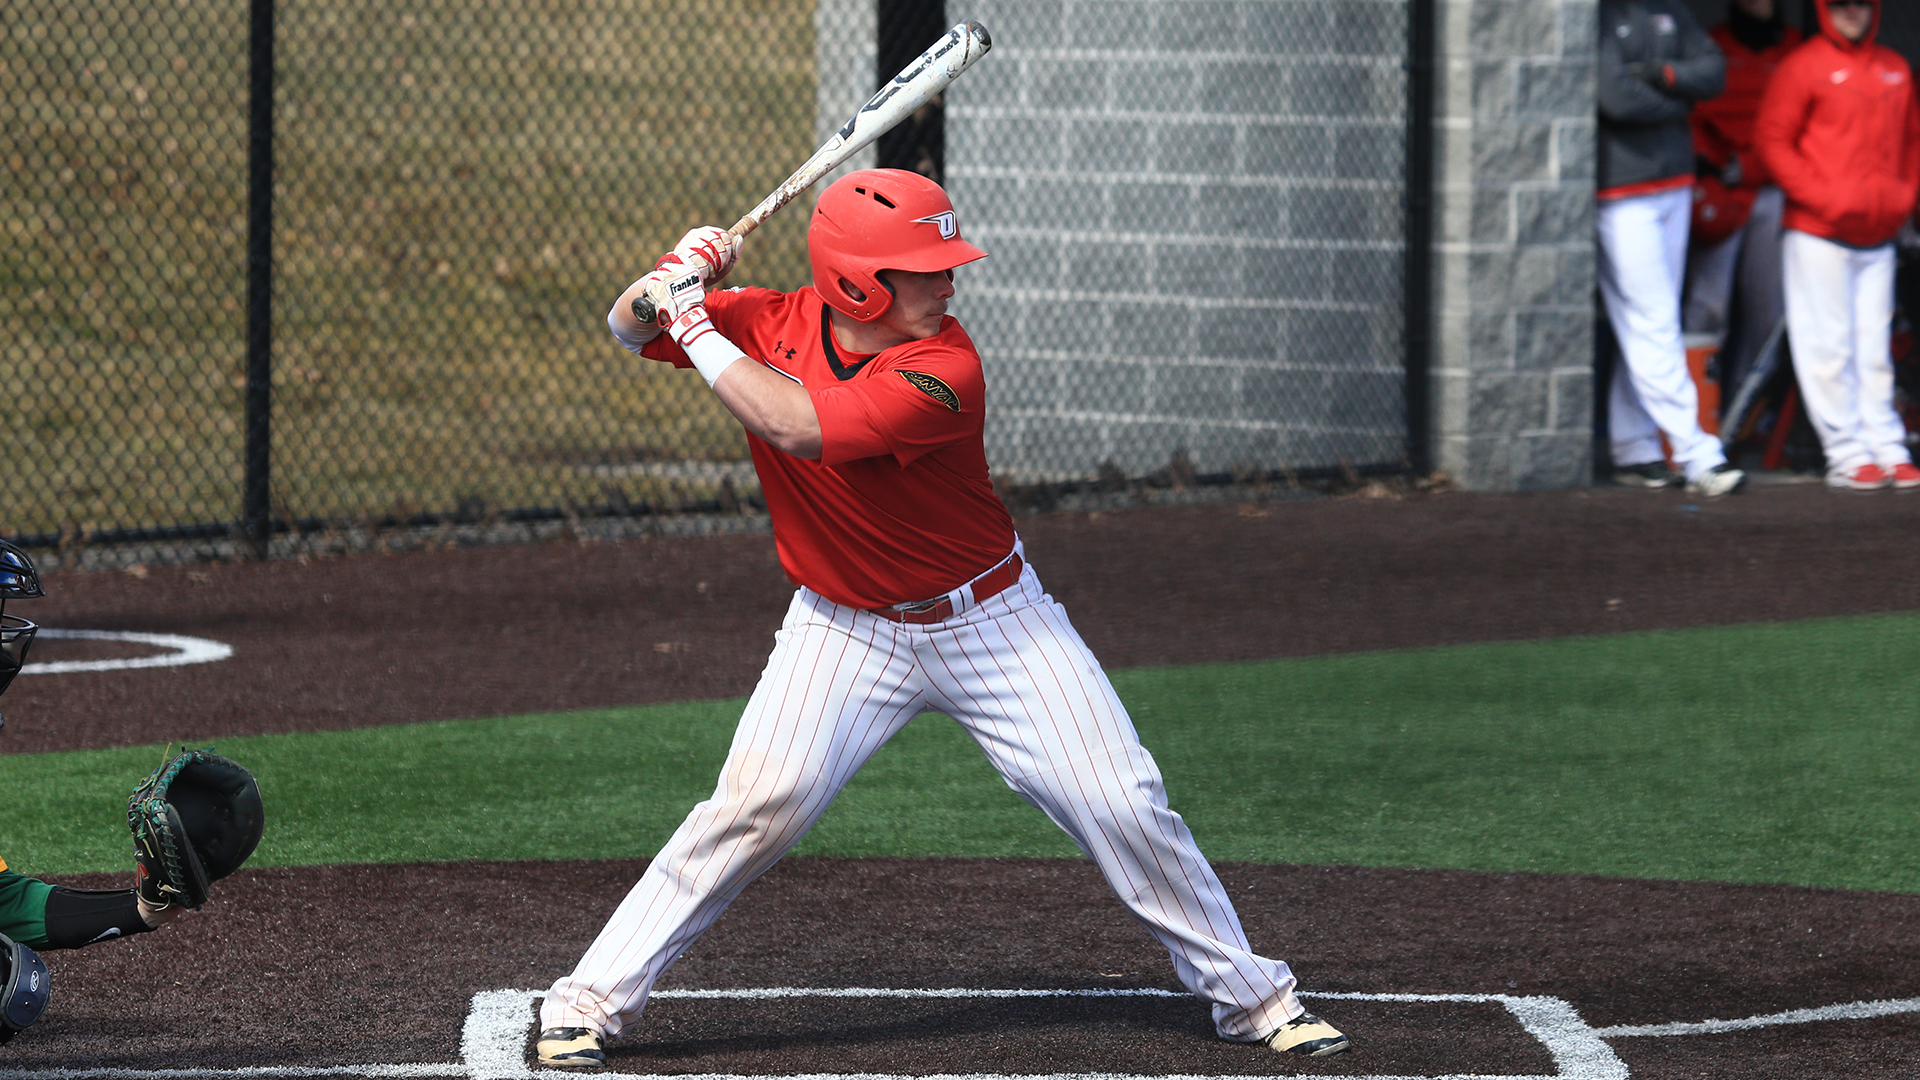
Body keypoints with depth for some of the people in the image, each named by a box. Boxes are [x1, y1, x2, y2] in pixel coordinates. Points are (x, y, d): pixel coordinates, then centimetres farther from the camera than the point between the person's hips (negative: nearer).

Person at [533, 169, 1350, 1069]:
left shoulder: (944, 373, -28)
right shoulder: (771, 326, -13)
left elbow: (796, 425, -37)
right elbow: (630, 332, -2)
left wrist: (696, 327, -30)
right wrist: (668, 285, -25)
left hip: (993, 622, -2)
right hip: (845, 630, 2)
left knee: (1124, 808, -4)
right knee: (755, 808, -16)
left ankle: (1247, 994, 14)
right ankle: (589, 1003, -7)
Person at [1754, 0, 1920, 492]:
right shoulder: (1803, 67, -5)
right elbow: (1772, 139, -6)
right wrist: (1821, 198, -12)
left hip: (1878, 236, 5)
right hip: (1819, 235, -5)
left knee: (1875, 346, 7)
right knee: (1829, 345, -4)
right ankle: (1845, 453, -2)